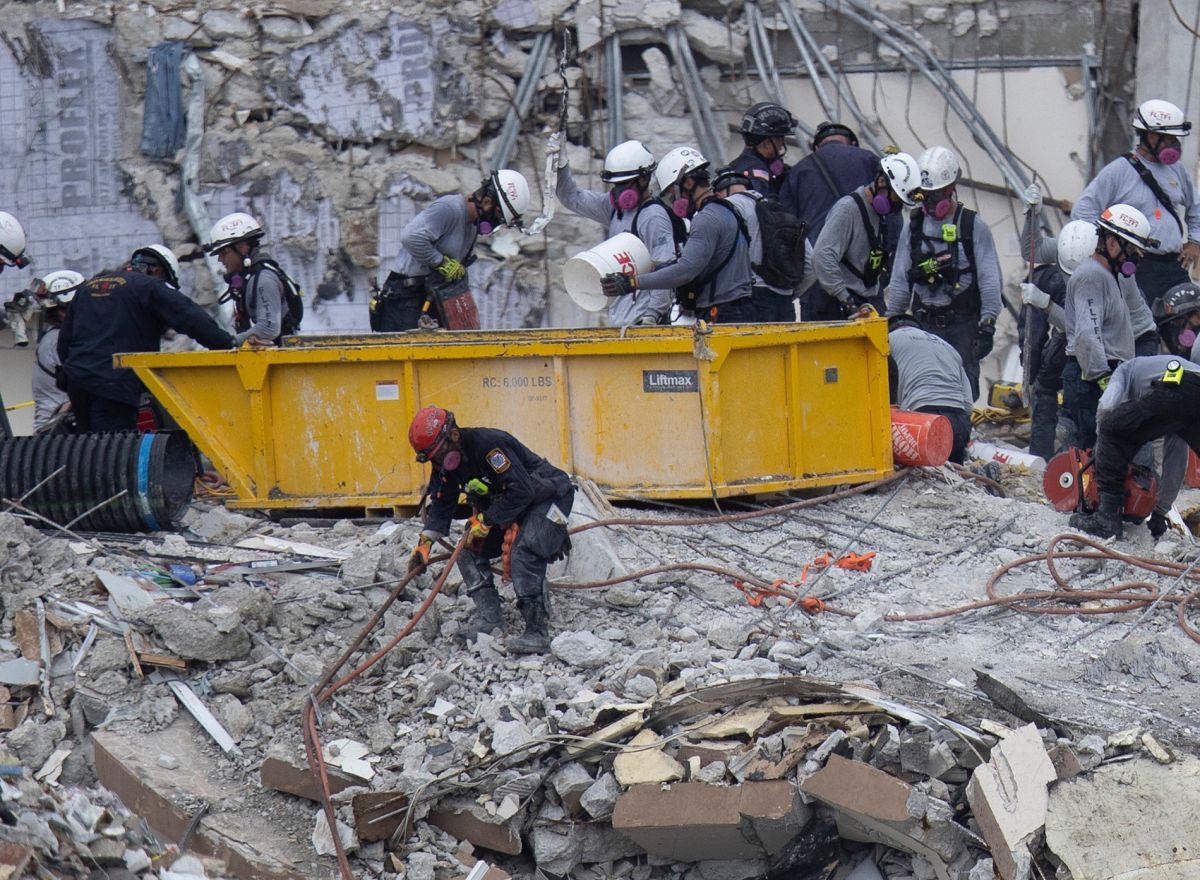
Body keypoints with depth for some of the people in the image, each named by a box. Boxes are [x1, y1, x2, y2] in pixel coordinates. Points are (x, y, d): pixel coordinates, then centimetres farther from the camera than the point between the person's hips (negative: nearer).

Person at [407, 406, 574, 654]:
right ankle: (489, 616, 0)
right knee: (469, 552, 0)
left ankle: (537, 631, -36)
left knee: (524, 550, -31)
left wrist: (487, 521, -27)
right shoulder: (445, 462, -3)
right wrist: (424, 543, -7)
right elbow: (441, 506, 5)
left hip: (549, 496, -10)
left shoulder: (488, 443, -31)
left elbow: (521, 490, -33)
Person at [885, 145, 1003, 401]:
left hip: (962, 323, -3)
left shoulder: (973, 226, -1)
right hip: (924, 323, 3)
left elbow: (990, 281, -4)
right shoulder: (914, 227, 11)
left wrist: (987, 325, -10)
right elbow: (899, 281, 14)